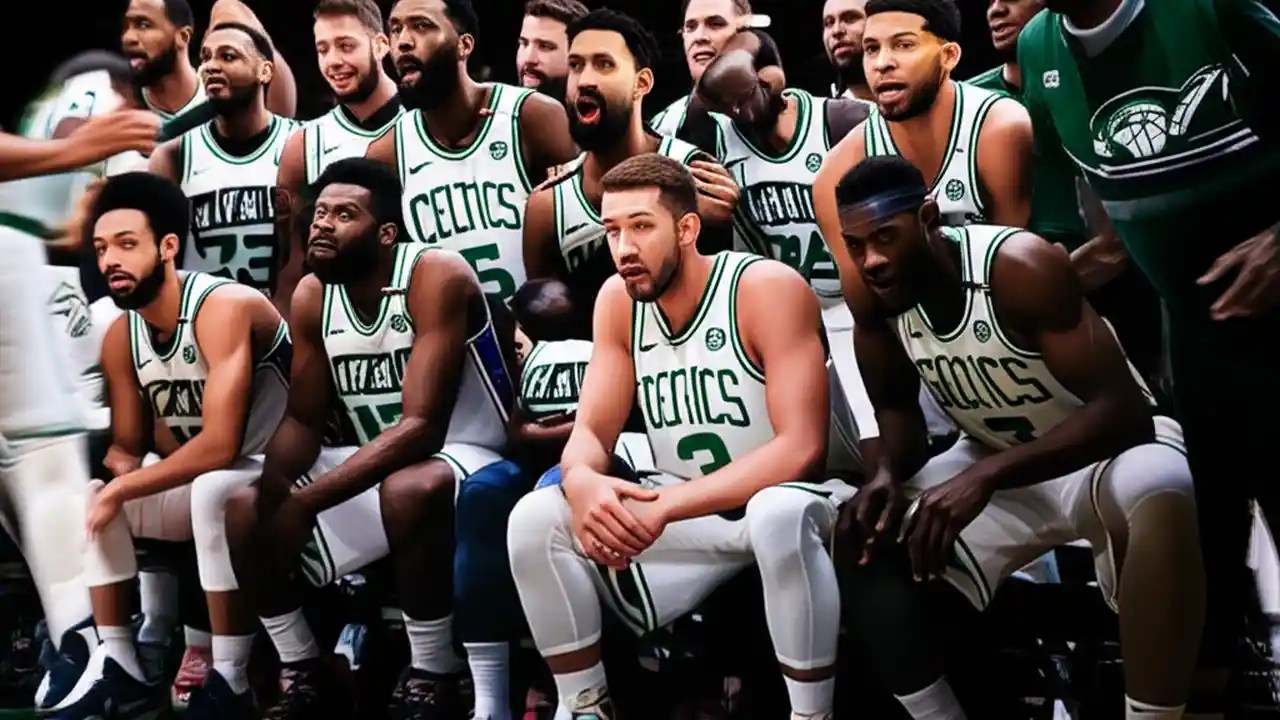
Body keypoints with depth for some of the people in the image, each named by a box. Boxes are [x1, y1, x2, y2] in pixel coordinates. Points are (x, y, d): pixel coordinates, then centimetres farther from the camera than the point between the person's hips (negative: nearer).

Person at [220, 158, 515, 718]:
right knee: (245, 512, -8)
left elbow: (421, 426, -28)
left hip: (463, 458, -7)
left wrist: (306, 501, -32)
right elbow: (303, 420, 5)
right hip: (375, 464, 7)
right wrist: (273, 489, -19)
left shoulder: (436, 276, -22)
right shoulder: (311, 296, -2)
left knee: (410, 490, -39)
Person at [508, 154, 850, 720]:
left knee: (779, 516, -40)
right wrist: (582, 482, -28)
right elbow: (590, 433, -2)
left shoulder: (767, 289, -19)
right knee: (534, 520, -13)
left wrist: (667, 505, -33)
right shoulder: (618, 300, -2)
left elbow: (801, 447, -26)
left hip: (781, 502, -5)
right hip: (683, 518, 5)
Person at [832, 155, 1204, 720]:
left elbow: (1126, 410, -33)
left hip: (1107, 446, -5)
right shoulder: (867, 288, -14)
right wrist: (891, 474, -20)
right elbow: (896, 404, 3)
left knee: (1158, 489, -40)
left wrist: (986, 476, -43)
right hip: (993, 465, 6)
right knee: (870, 558, -17)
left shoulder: (1021, 267, -30)